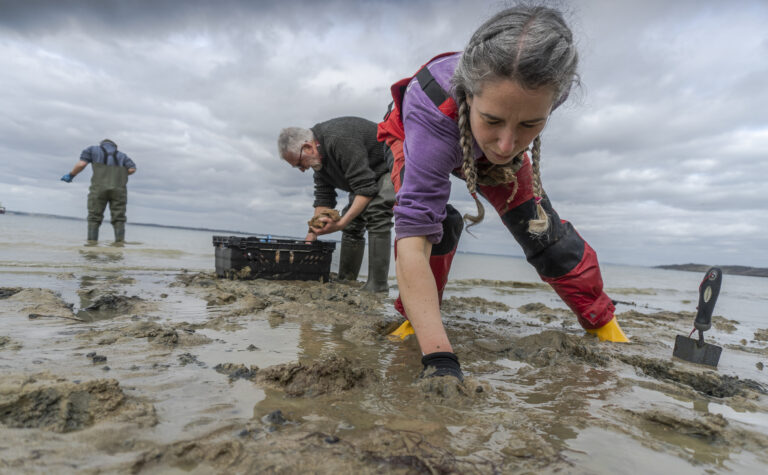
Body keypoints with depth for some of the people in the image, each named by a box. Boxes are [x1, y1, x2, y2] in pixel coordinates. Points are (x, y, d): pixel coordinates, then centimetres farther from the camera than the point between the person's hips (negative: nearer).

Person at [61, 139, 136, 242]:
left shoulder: (93, 149, 18)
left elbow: (81, 164, 4)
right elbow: (132, 169, 6)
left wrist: (71, 175, 17)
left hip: (99, 188, -1)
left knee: (94, 217, 2)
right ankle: (120, 242, -11)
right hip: (119, 189, 1)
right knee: (118, 218, 1)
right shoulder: (122, 155, 23)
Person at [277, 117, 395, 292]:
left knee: (375, 214, -27)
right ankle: (346, 282, 10)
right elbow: (323, 198, -2)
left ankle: (377, 286, -22)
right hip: (365, 173, 9)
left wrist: (341, 224, -39)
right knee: (352, 222, 2)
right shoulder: (319, 154, -4)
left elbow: (366, 188, -35)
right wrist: (312, 234, -9)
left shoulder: (340, 140, -34)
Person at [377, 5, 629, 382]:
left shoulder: (541, 84, -37)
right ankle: (414, 318, -5)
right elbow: (413, 238, -54)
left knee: (538, 225, -7)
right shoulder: (432, 114, -50)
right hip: (413, 135, -2)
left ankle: (601, 322, 14)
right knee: (438, 224, -31)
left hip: (485, 146, 3)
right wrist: (438, 358, -58)